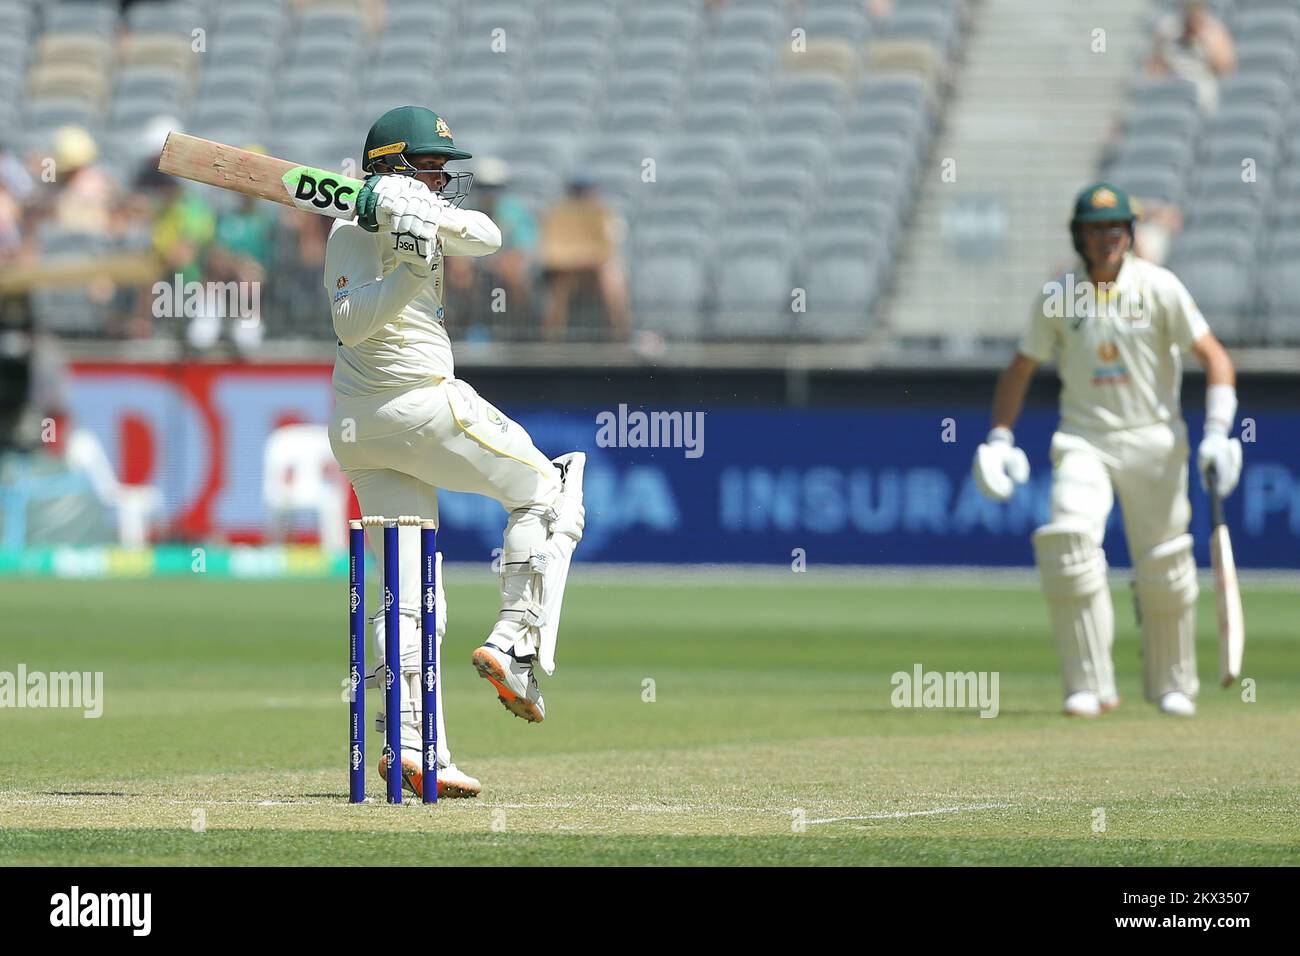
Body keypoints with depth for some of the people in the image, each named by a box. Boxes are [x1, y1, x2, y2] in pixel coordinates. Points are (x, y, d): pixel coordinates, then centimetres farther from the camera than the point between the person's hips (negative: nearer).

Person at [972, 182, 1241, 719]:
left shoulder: (1158, 287, -6)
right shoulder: (1058, 295, 1)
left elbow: (1214, 358, -7)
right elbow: (1021, 368, 10)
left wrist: (1217, 435, -18)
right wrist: (999, 440, -1)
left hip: (1153, 439, -1)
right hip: (1083, 440, 1)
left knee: (1164, 570, 2)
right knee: (1068, 540, -21)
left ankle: (1172, 685, 23)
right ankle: (1091, 685, -16)